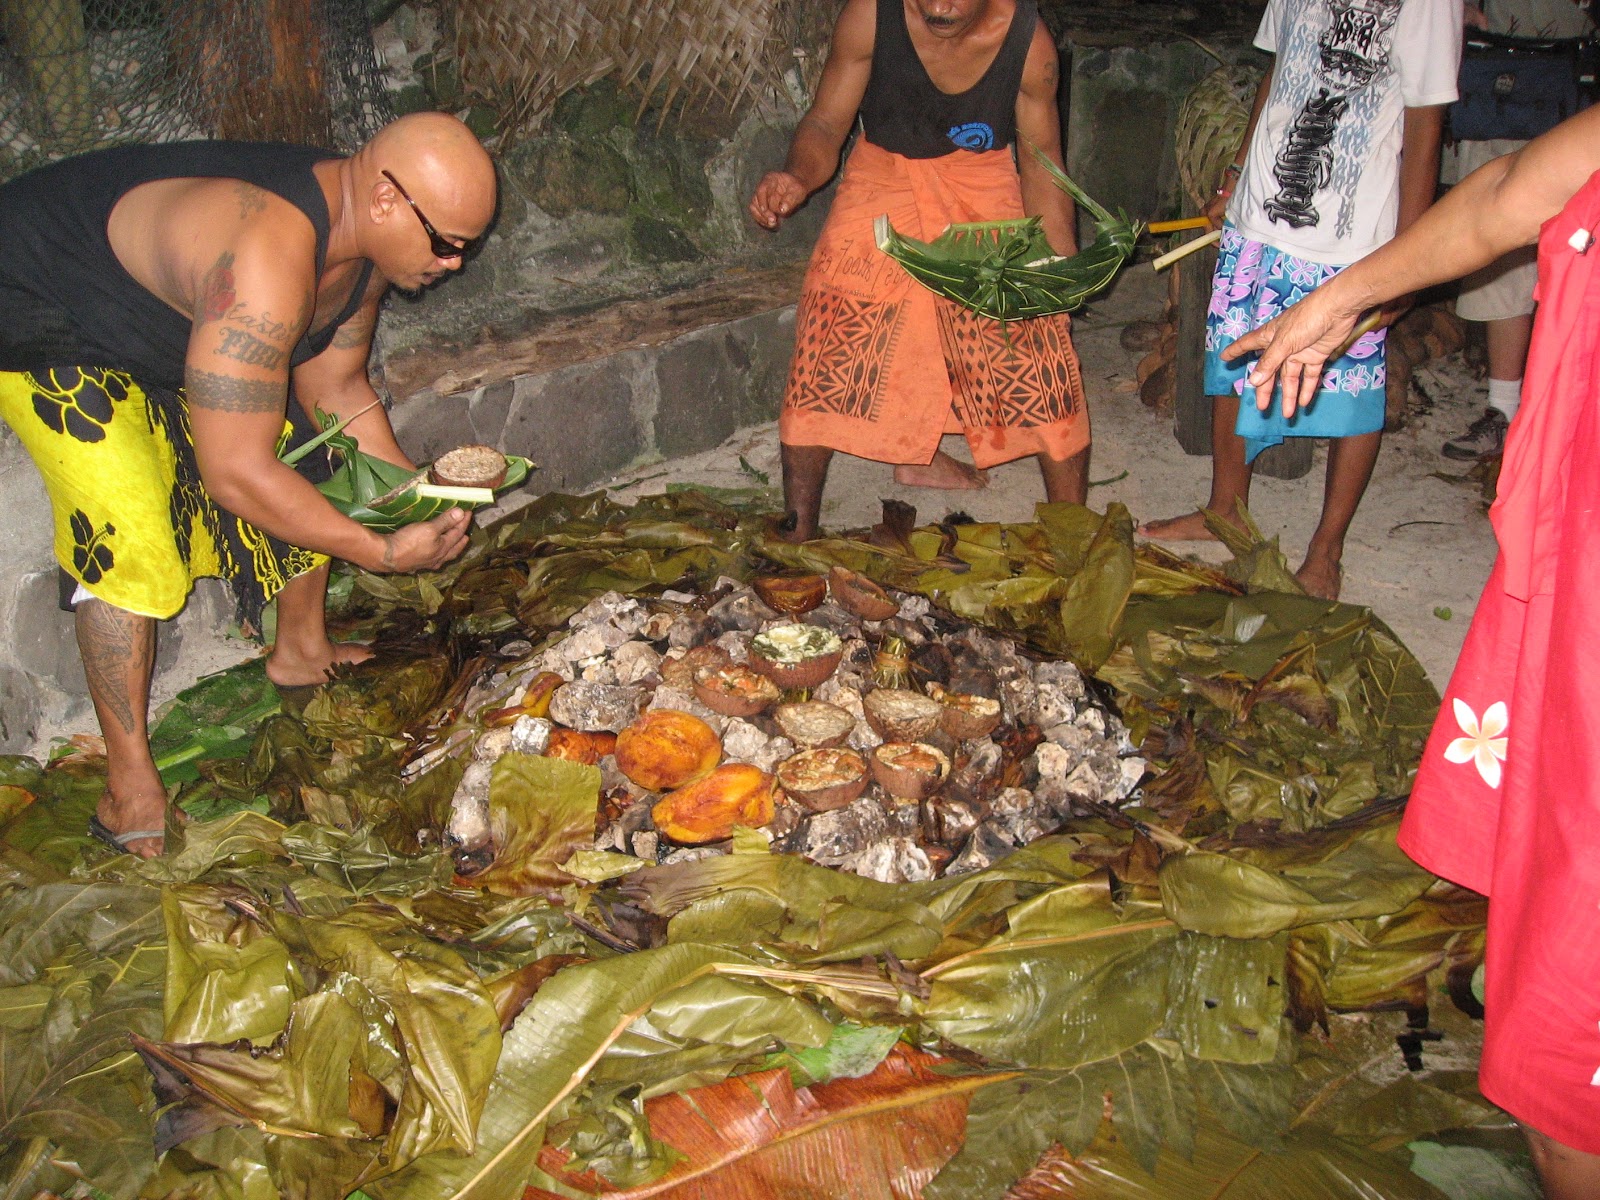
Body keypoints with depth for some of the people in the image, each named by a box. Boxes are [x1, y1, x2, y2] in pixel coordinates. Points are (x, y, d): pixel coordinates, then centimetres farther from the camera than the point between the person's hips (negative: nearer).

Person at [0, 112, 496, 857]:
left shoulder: (361, 235, -12)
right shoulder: (263, 260, -42)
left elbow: (334, 389, 2)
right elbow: (235, 474, -39)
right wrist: (384, 552, -30)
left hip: (164, 317, 9)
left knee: (307, 470, 8)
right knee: (131, 537, -22)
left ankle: (300, 653, 31)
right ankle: (129, 784, -9)